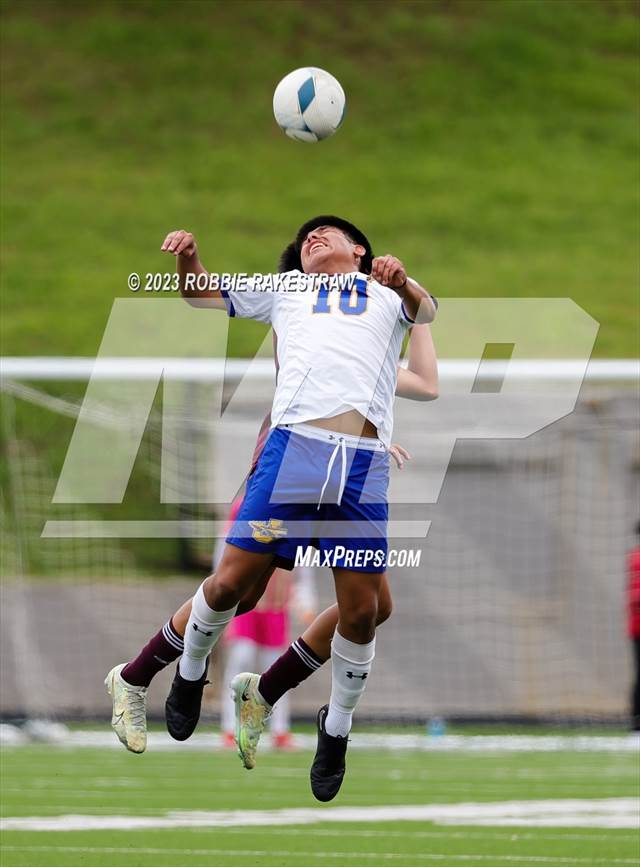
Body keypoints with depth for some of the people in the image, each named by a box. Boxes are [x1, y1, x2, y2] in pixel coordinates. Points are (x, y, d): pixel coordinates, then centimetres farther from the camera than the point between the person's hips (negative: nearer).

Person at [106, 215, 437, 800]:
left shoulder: (386, 292, 22)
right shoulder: (286, 289, 27)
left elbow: (425, 312, 2)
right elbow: (204, 293, 31)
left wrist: (404, 284, -21)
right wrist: (187, 258, 8)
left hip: (366, 464, 0)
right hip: (294, 443, 1)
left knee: (361, 612, -2)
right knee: (232, 581, -6)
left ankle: (337, 727, 18)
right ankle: (190, 674, 21)